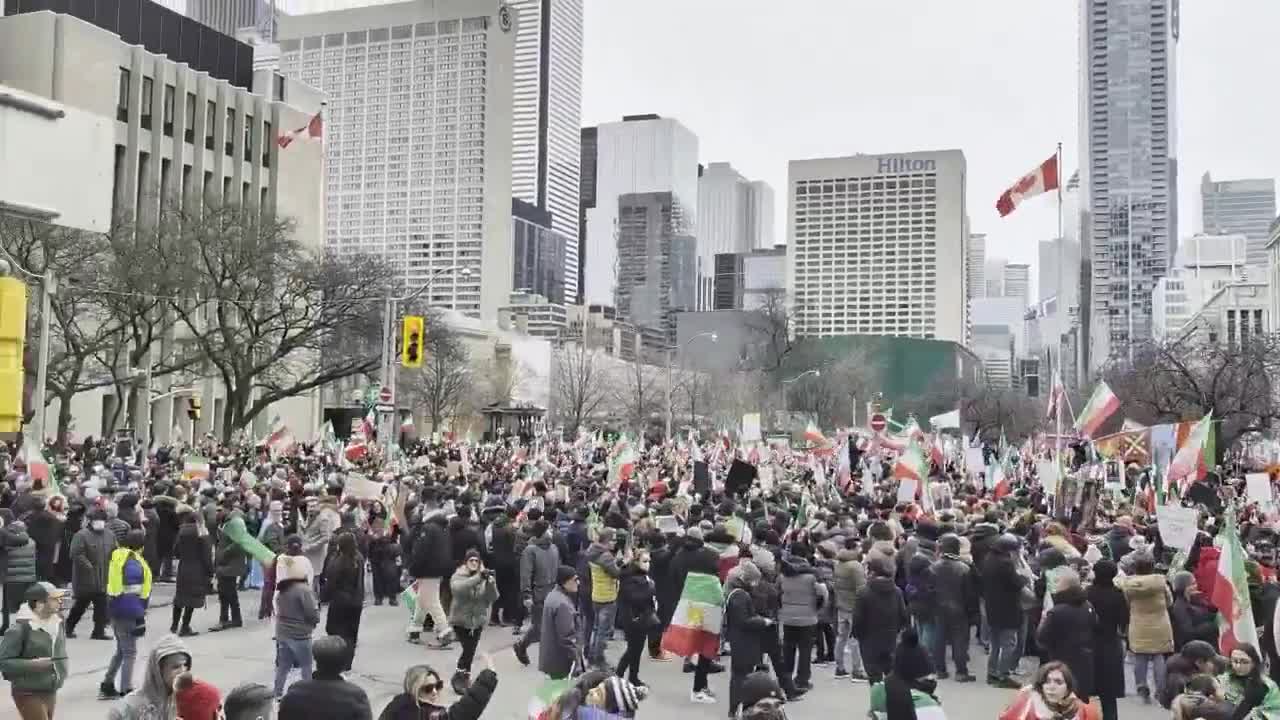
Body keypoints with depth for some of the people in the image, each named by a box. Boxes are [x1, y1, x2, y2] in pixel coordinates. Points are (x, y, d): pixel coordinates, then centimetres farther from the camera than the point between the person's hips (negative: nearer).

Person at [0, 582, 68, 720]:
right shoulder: (21, 627, -19)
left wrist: (62, 669, 8)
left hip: (51, 692, 8)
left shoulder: (57, 622, 5)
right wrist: (32, 665, -26)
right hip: (29, 694, -8)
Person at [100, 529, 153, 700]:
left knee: (121, 649, 22)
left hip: (115, 610, 9)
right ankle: (126, 691, 4)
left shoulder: (118, 557, 10)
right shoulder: (134, 564, -18)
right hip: (128, 613, -9)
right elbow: (133, 594, -22)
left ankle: (107, 686, 26)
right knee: (129, 652, 1)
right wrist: (140, 617, -18)